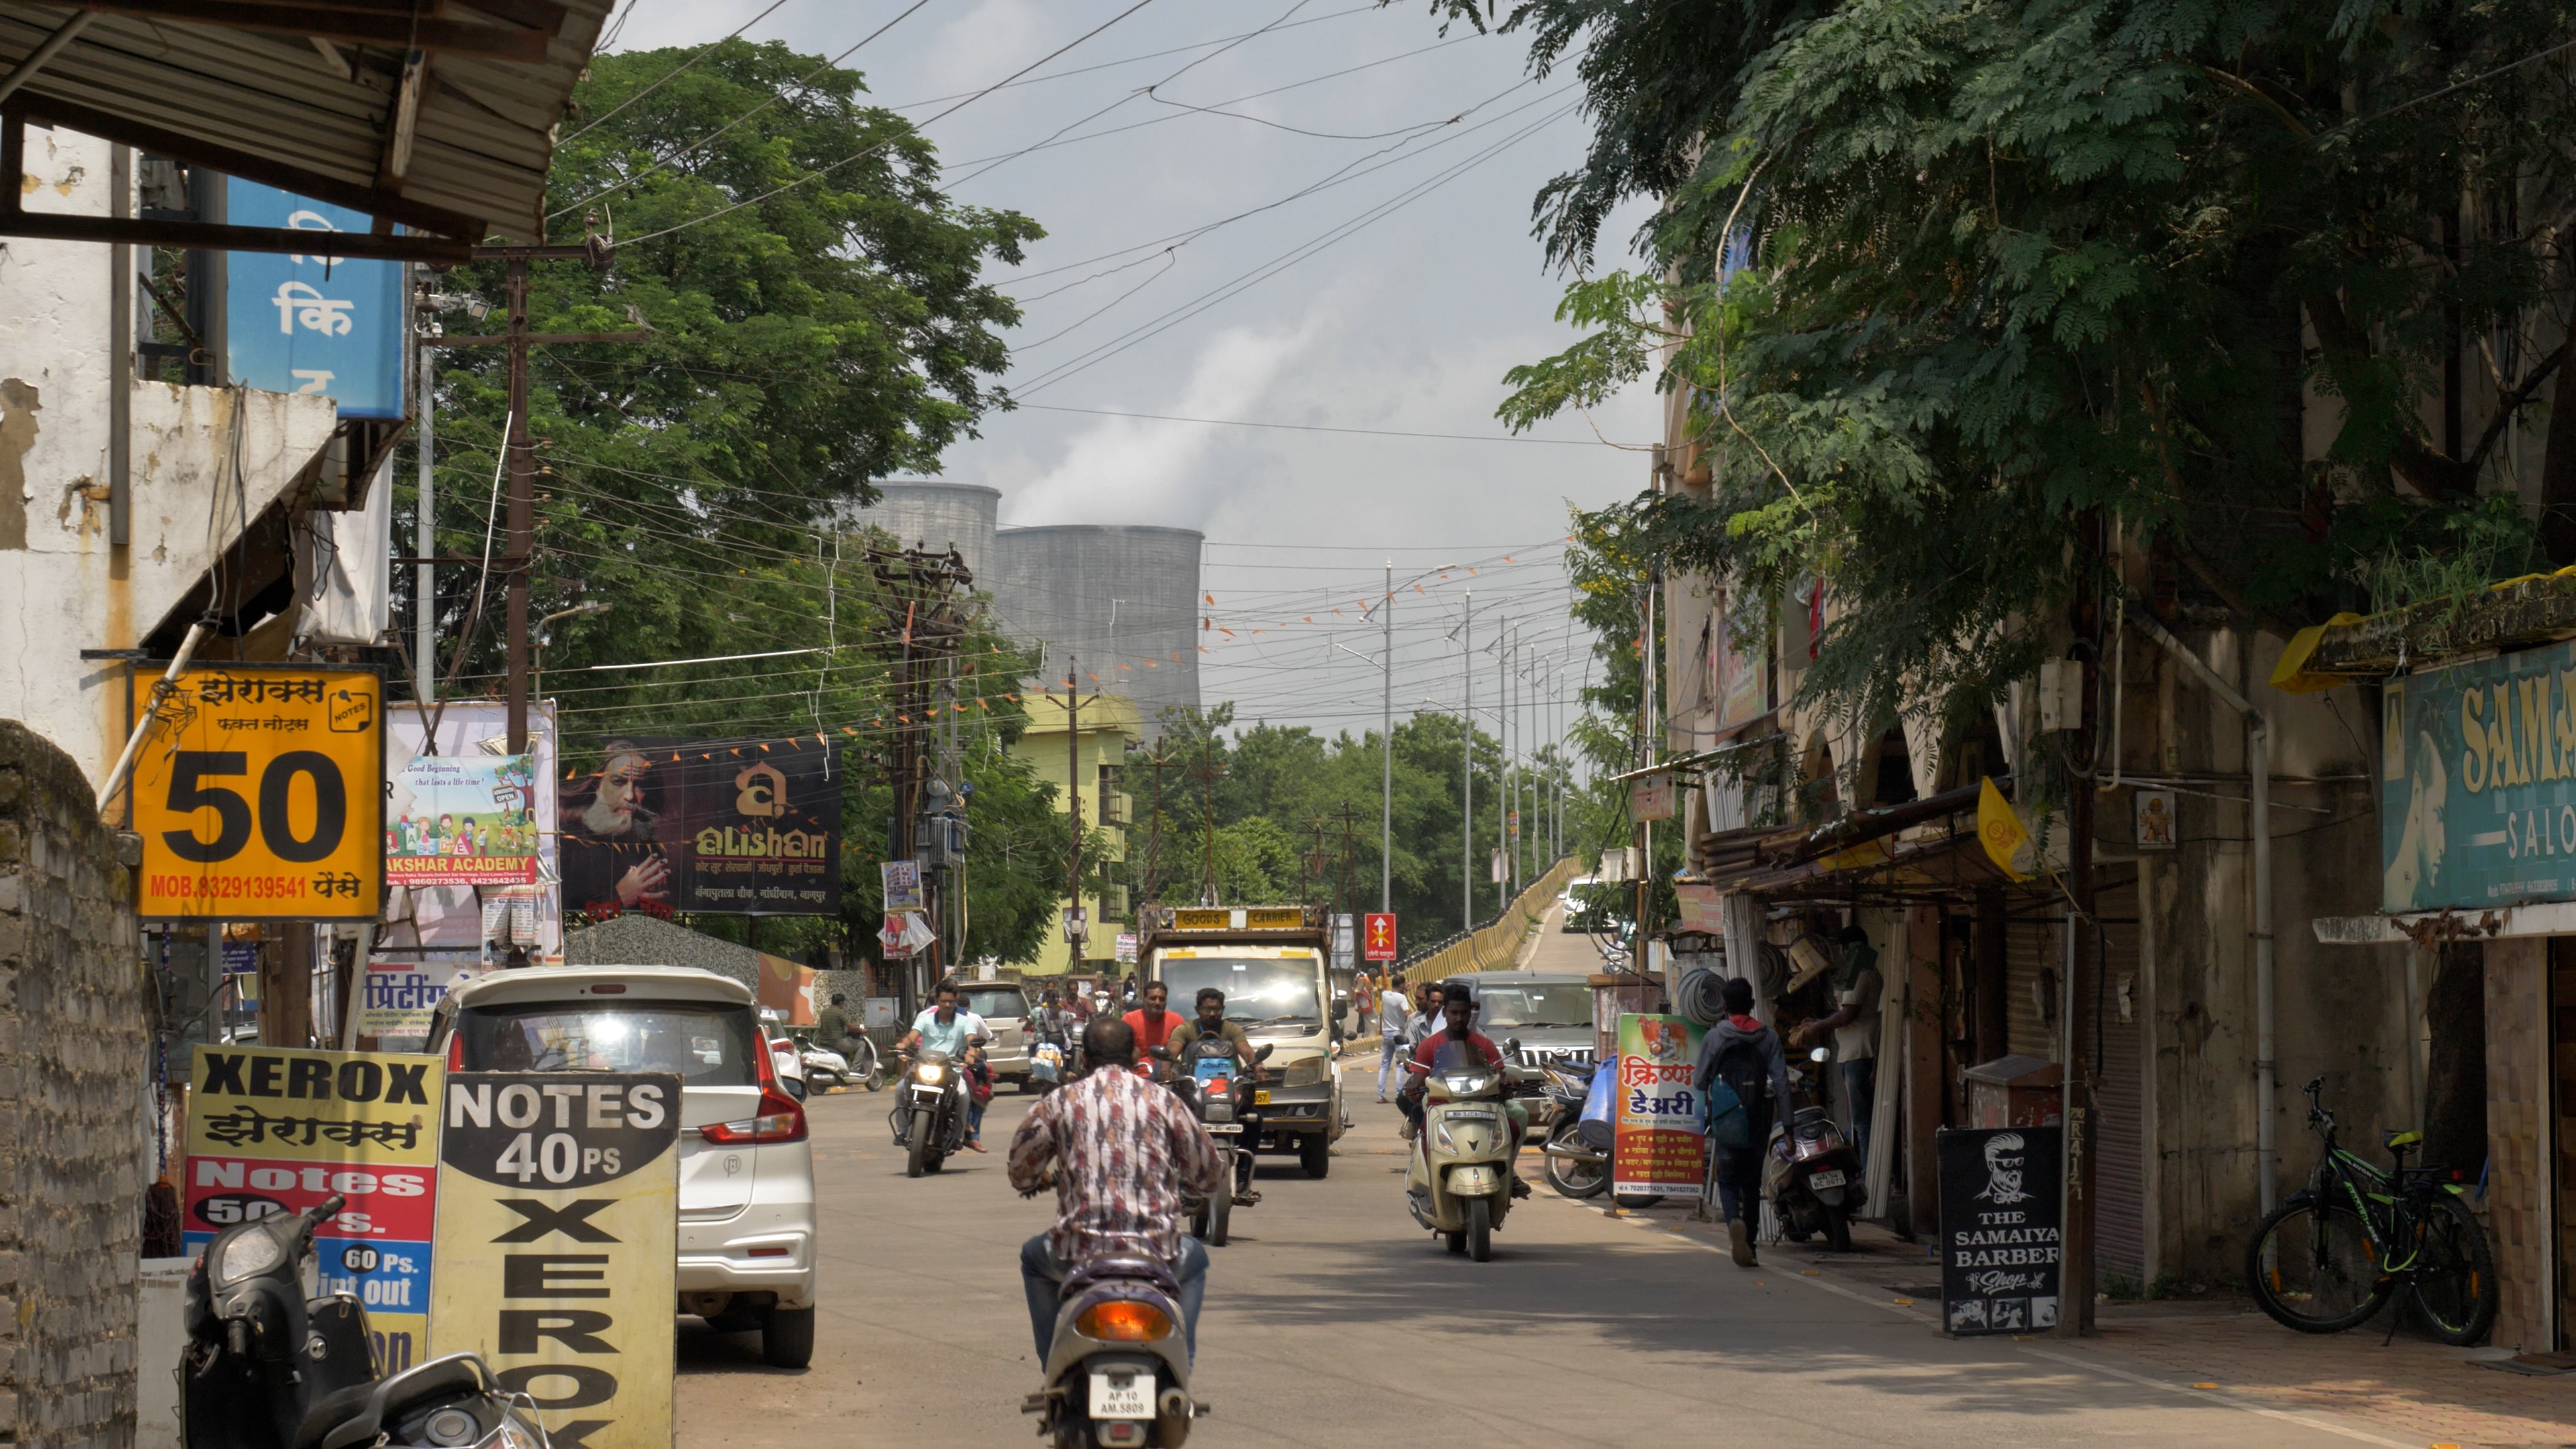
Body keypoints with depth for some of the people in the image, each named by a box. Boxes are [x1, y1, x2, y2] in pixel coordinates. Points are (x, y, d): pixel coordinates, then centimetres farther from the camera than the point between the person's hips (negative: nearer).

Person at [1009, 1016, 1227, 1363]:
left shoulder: (1059, 1102, 3)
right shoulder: (1164, 1101, 4)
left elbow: (1021, 1170, 11)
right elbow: (1210, 1176, 11)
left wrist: (1042, 1179, 35)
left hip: (1079, 1254, 0)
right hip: (1156, 1252, 0)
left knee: (1033, 1257, 35)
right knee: (1195, 1258, 36)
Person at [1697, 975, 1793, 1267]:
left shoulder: (1715, 1037, -5)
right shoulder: (1768, 1037, 0)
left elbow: (1700, 1081, -3)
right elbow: (1781, 1083, -5)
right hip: (1759, 1120, 2)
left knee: (1728, 1179, 1)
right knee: (1752, 1180, 13)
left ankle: (1734, 1220, -29)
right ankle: (1748, 1242, 17)